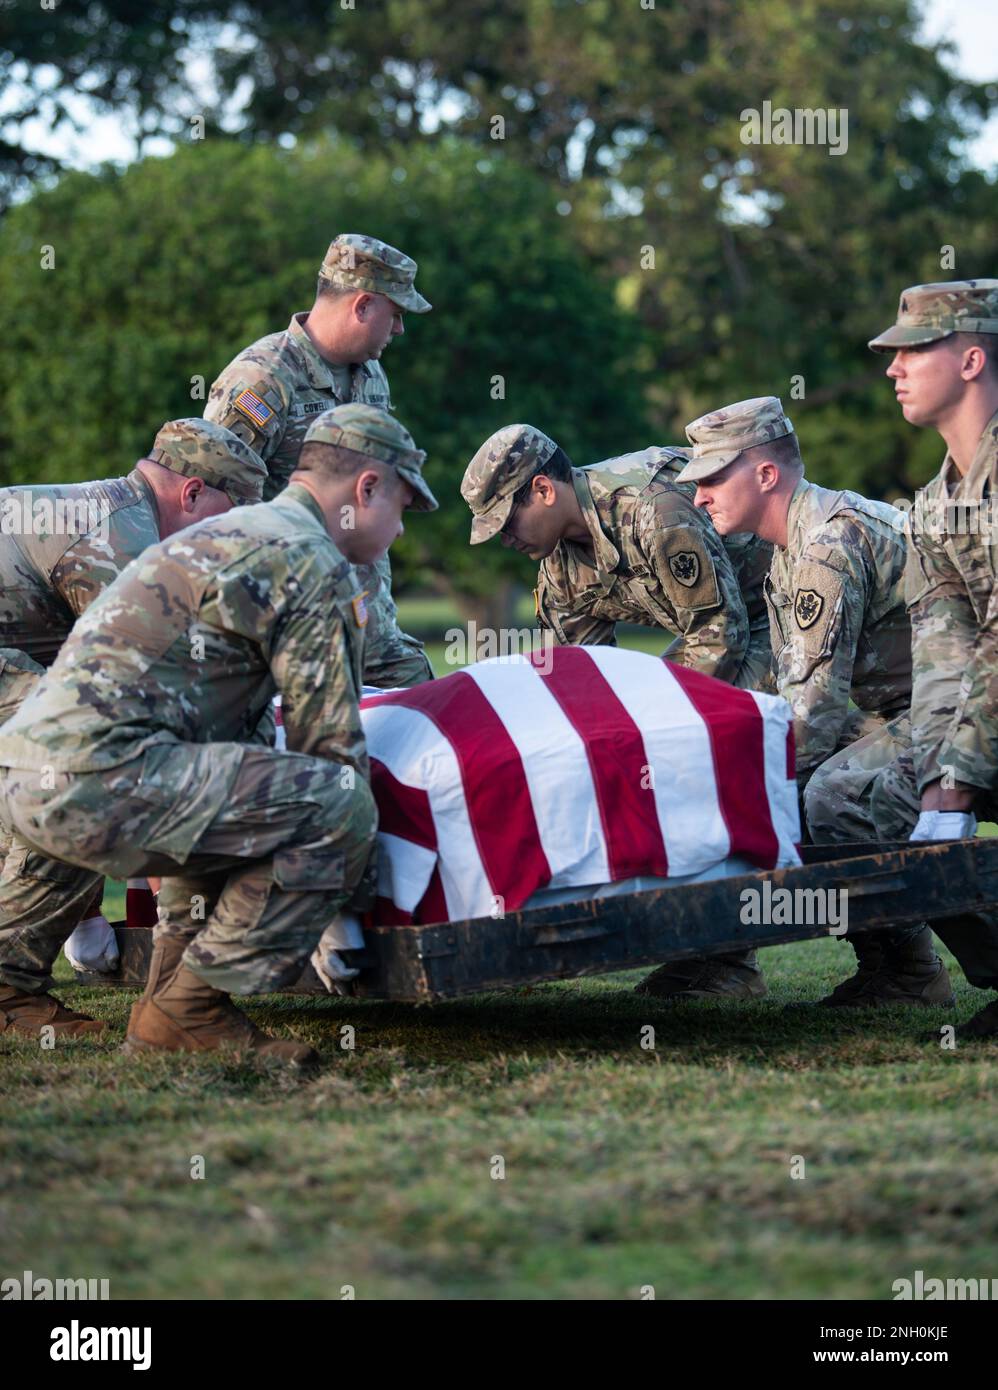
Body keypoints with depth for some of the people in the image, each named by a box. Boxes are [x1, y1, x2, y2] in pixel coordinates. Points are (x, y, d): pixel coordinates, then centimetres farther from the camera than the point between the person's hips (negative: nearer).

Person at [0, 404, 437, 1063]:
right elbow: (332, 742, -2)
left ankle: (171, 997, 20)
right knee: (340, 805, -13)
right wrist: (354, 862, 12)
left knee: (233, 797, 33)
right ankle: (191, 1009, -7)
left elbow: (249, 727, 35)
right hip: (97, 776, -10)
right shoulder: (317, 565, -3)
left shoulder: (231, 533, 29)